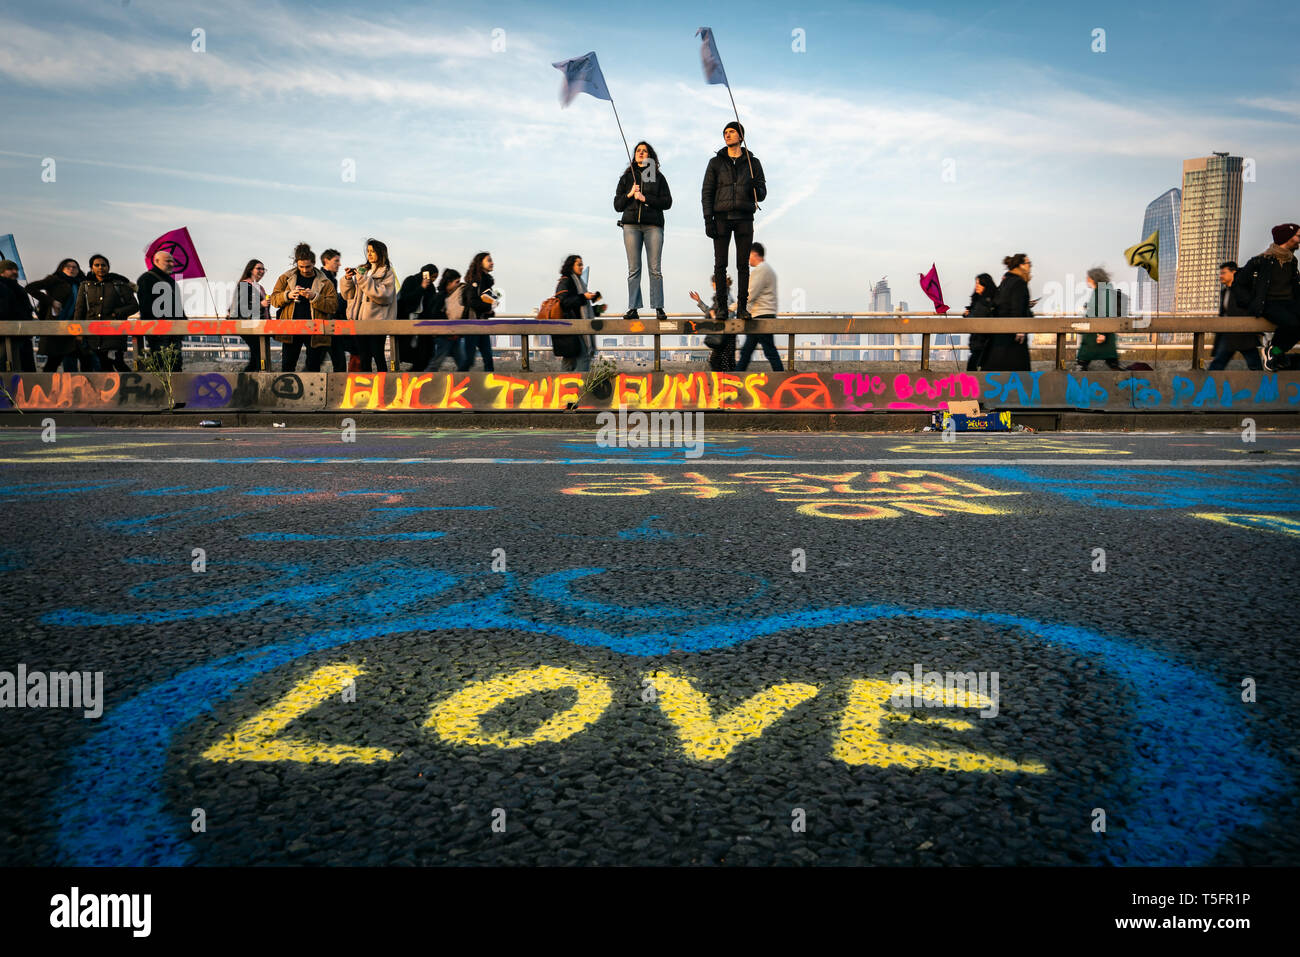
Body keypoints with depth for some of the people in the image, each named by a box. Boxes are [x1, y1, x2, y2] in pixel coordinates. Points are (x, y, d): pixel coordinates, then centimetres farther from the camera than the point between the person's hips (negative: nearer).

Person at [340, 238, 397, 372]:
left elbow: (383, 296, -15)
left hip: (377, 321, -5)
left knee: (377, 355, -6)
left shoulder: (387, 273, 1)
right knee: (364, 356, 8)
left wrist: (364, 280, -16)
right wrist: (348, 279, -2)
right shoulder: (362, 270, 16)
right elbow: (348, 295, 16)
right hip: (360, 320, 5)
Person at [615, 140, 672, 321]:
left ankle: (659, 308, -3)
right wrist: (629, 194, -3)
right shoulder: (626, 177, 19)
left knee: (655, 268, -6)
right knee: (633, 269, -3)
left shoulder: (658, 176, 14)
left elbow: (667, 202, 3)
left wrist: (645, 198, -5)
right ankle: (633, 308, -3)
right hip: (631, 225, 1)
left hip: (653, 225, -1)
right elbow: (617, 205, 14)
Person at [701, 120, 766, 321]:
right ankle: (721, 306, 2)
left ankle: (742, 306, 3)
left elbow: (762, 195, 10)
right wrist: (708, 219, -5)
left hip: (744, 218, 0)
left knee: (743, 264, -1)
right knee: (720, 264, -3)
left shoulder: (753, 162, 11)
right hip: (722, 217, 0)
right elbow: (707, 192, 5)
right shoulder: (716, 162, 9)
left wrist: (756, 188, -14)